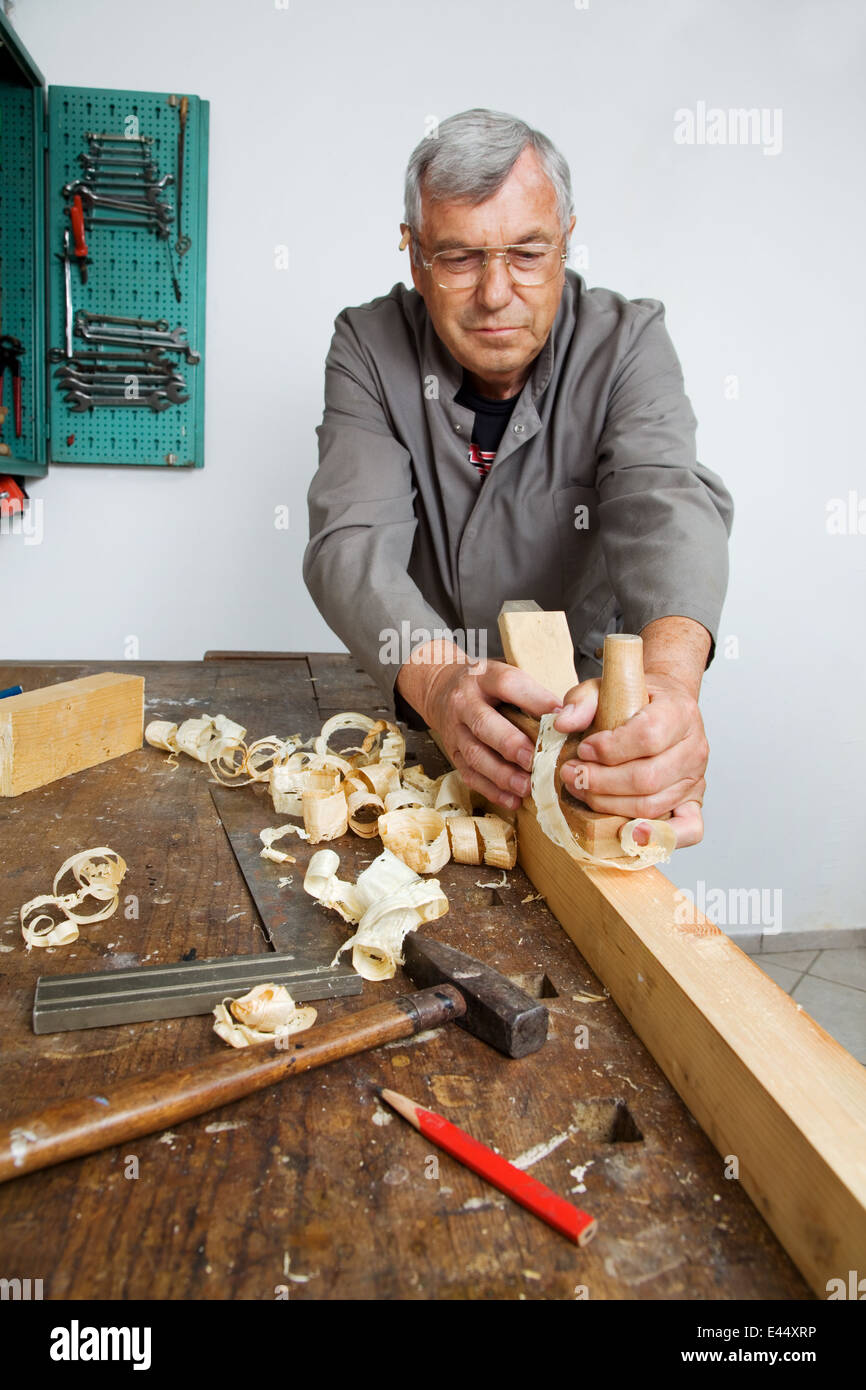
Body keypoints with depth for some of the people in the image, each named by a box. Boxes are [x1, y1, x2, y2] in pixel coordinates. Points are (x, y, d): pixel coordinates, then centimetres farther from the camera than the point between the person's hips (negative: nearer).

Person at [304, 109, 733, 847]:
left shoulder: (626, 341, -9)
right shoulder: (370, 345, -8)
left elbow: (664, 499, -26)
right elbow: (352, 540, -20)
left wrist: (670, 669, -49)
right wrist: (438, 680, -42)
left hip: (588, 724, 0)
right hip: (414, 723, 0)